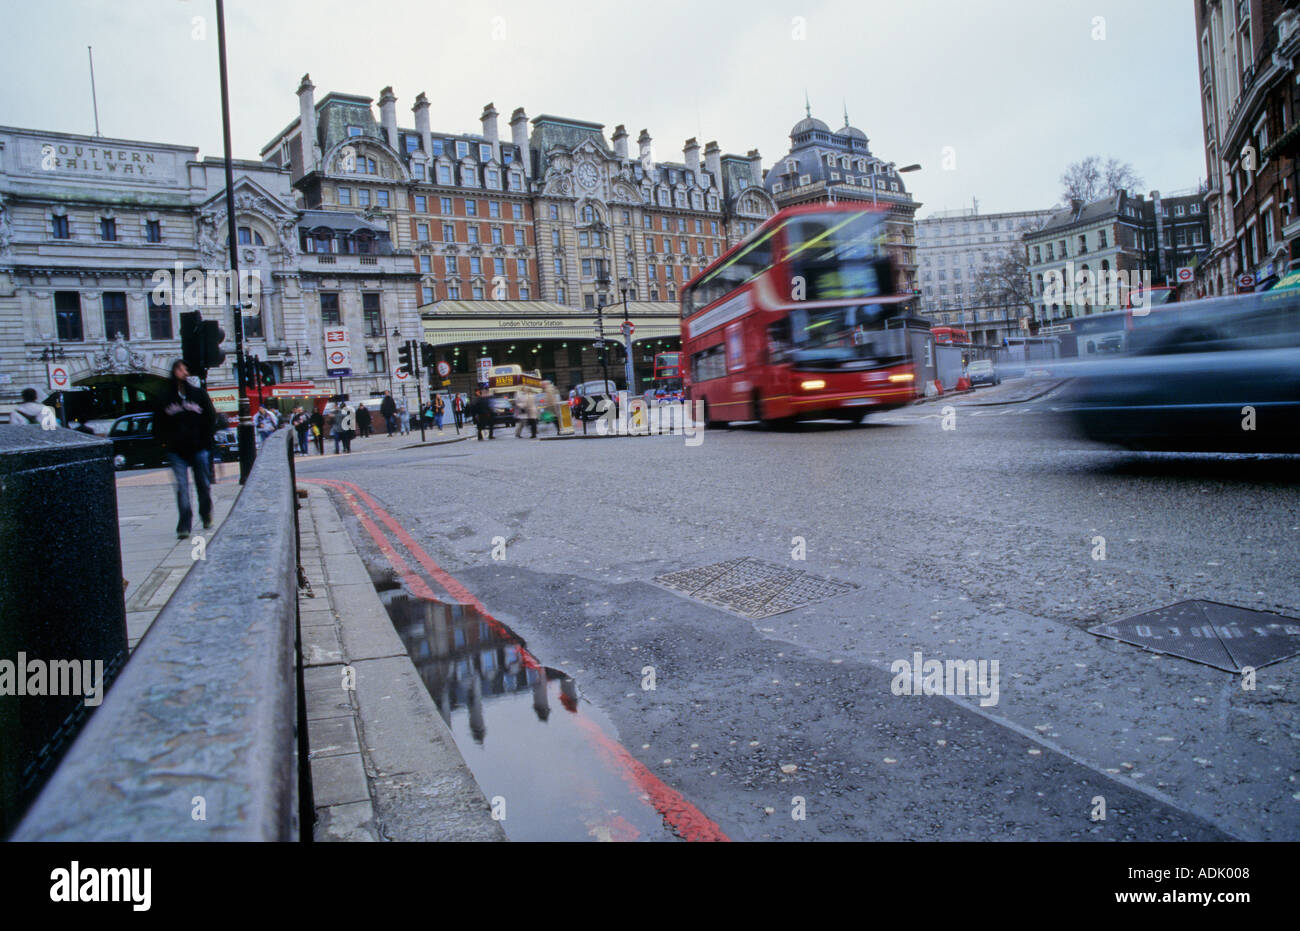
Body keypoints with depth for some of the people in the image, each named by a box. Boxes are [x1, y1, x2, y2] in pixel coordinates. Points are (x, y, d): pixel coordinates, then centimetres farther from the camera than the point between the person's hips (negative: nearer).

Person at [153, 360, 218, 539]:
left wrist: (205, 440, 1)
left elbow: (211, 417, 7)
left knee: (203, 485, 10)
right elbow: (158, 423, 13)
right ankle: (184, 526, -5)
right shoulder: (165, 398, 4)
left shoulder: (199, 394, 3)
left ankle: (206, 515, 32)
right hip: (176, 452, 0)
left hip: (198, 449, 0)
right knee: (182, 488, -6)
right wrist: (165, 441, 4)